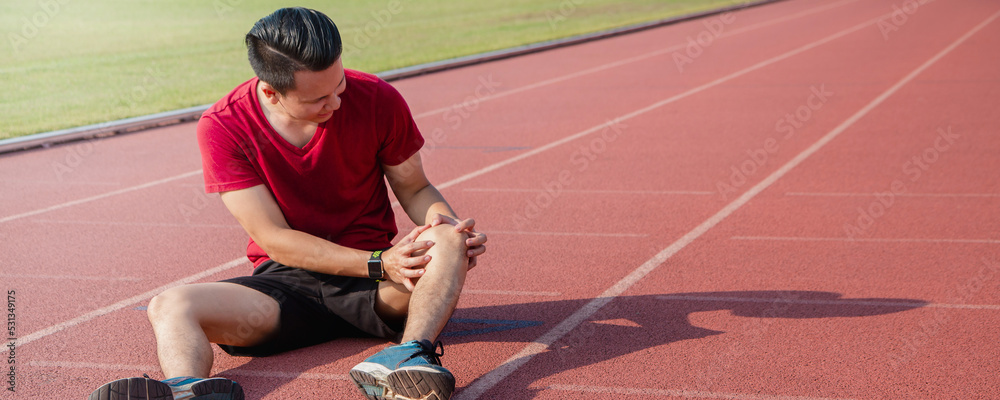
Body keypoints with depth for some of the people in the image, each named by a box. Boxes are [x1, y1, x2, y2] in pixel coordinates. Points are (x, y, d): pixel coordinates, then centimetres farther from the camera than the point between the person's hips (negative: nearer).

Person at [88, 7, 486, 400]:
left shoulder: (377, 99, -7)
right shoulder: (222, 127, -10)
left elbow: (414, 189, 7)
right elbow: (275, 239, -11)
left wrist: (447, 223, -18)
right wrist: (378, 263, -23)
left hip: (375, 290, 0)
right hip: (286, 282, 0)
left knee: (449, 239, -30)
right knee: (170, 307, -24)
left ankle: (412, 353, -56)